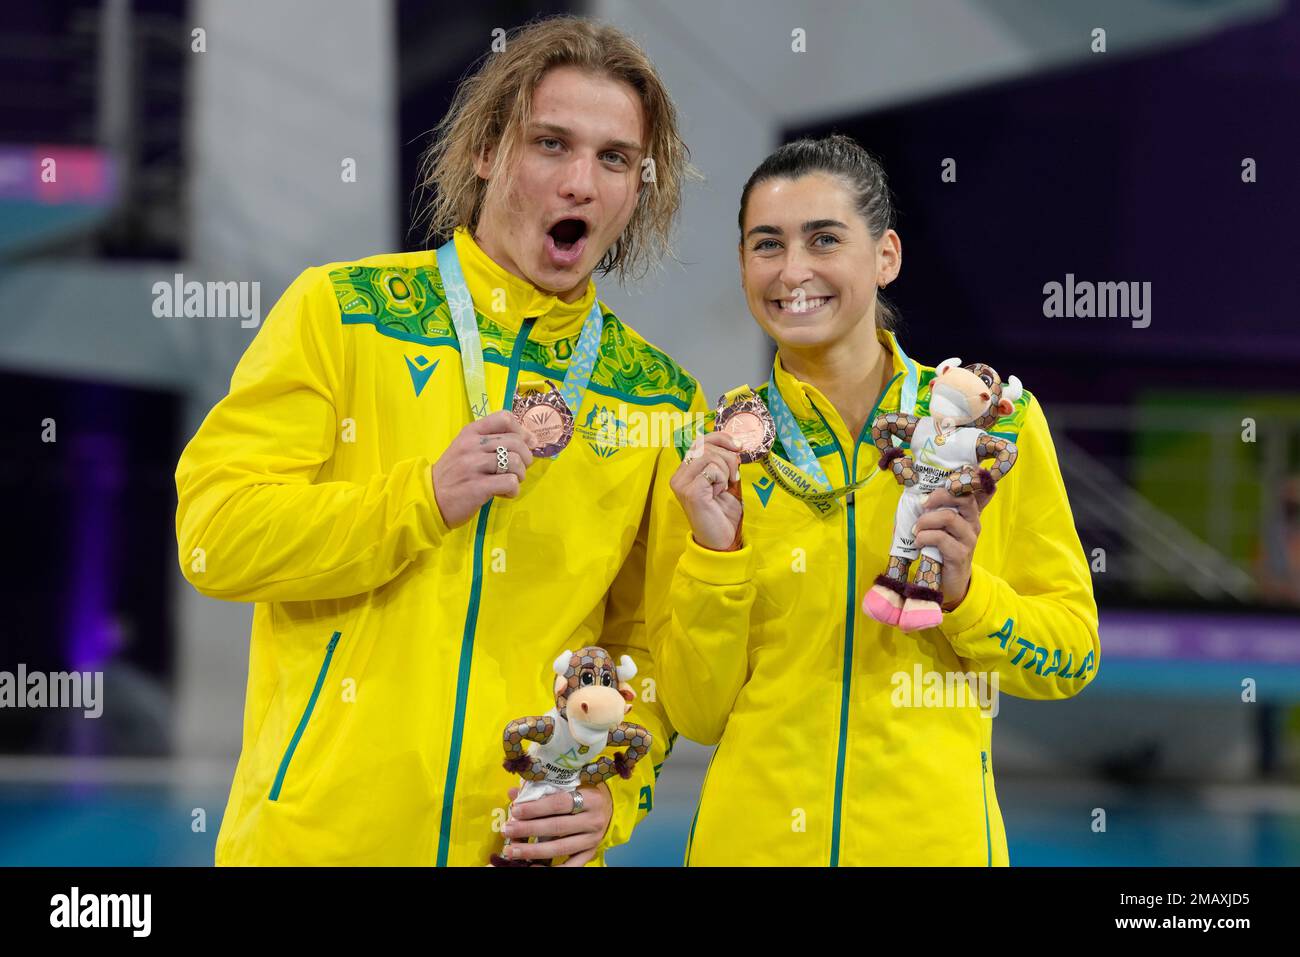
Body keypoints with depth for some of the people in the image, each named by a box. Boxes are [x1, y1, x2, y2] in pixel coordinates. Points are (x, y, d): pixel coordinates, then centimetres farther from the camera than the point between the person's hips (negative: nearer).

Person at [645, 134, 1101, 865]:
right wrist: (714, 550, -14)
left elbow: (1072, 657, 1)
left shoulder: (992, 422, -3)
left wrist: (963, 591, -15)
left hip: (936, 834, 0)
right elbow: (698, 715, -1)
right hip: (753, 838, 0)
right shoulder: (710, 453, -1)